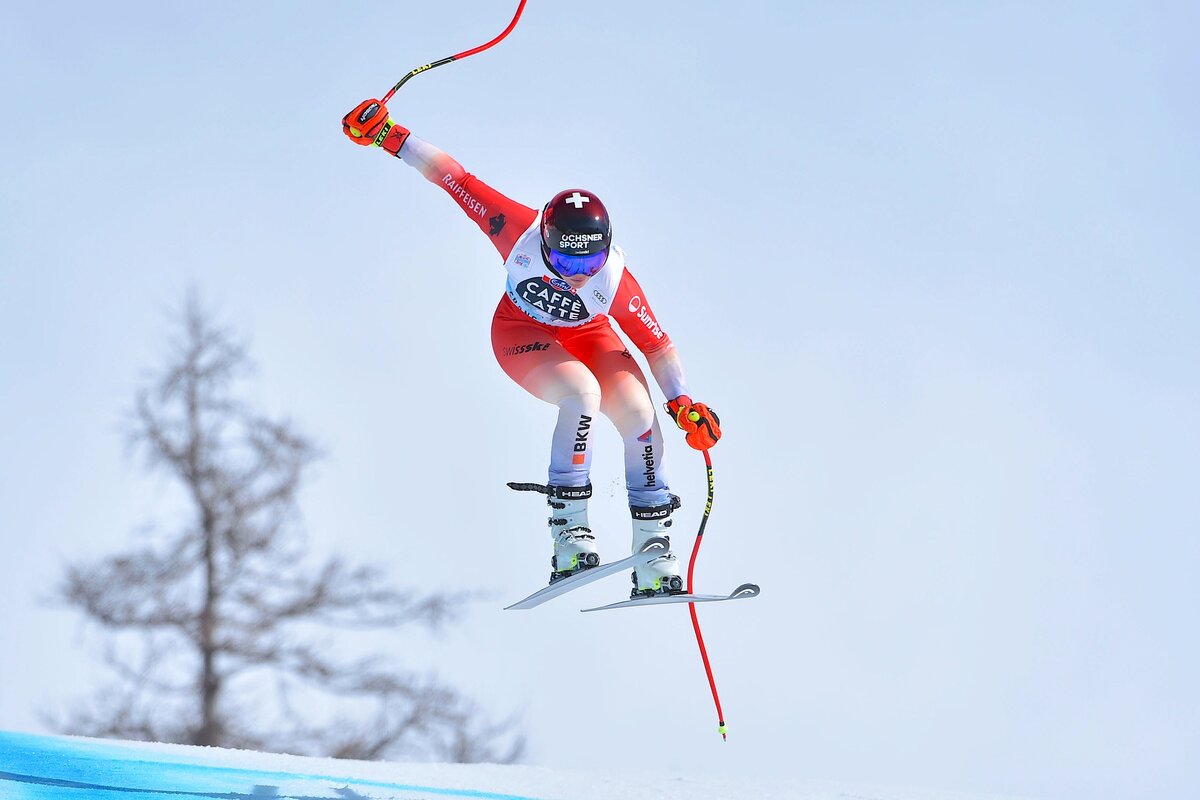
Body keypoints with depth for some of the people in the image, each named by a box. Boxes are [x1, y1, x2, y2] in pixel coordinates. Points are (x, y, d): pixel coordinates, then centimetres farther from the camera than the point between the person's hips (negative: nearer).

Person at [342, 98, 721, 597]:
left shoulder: (615, 279, -30)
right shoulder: (521, 231, -34)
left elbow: (656, 343, -19)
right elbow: (453, 177, -28)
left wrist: (683, 406, -27)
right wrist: (389, 136, -30)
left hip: (586, 335, 2)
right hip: (522, 333, -2)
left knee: (639, 414, -19)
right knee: (582, 393, -32)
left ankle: (654, 560, -10)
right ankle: (568, 531, -28)